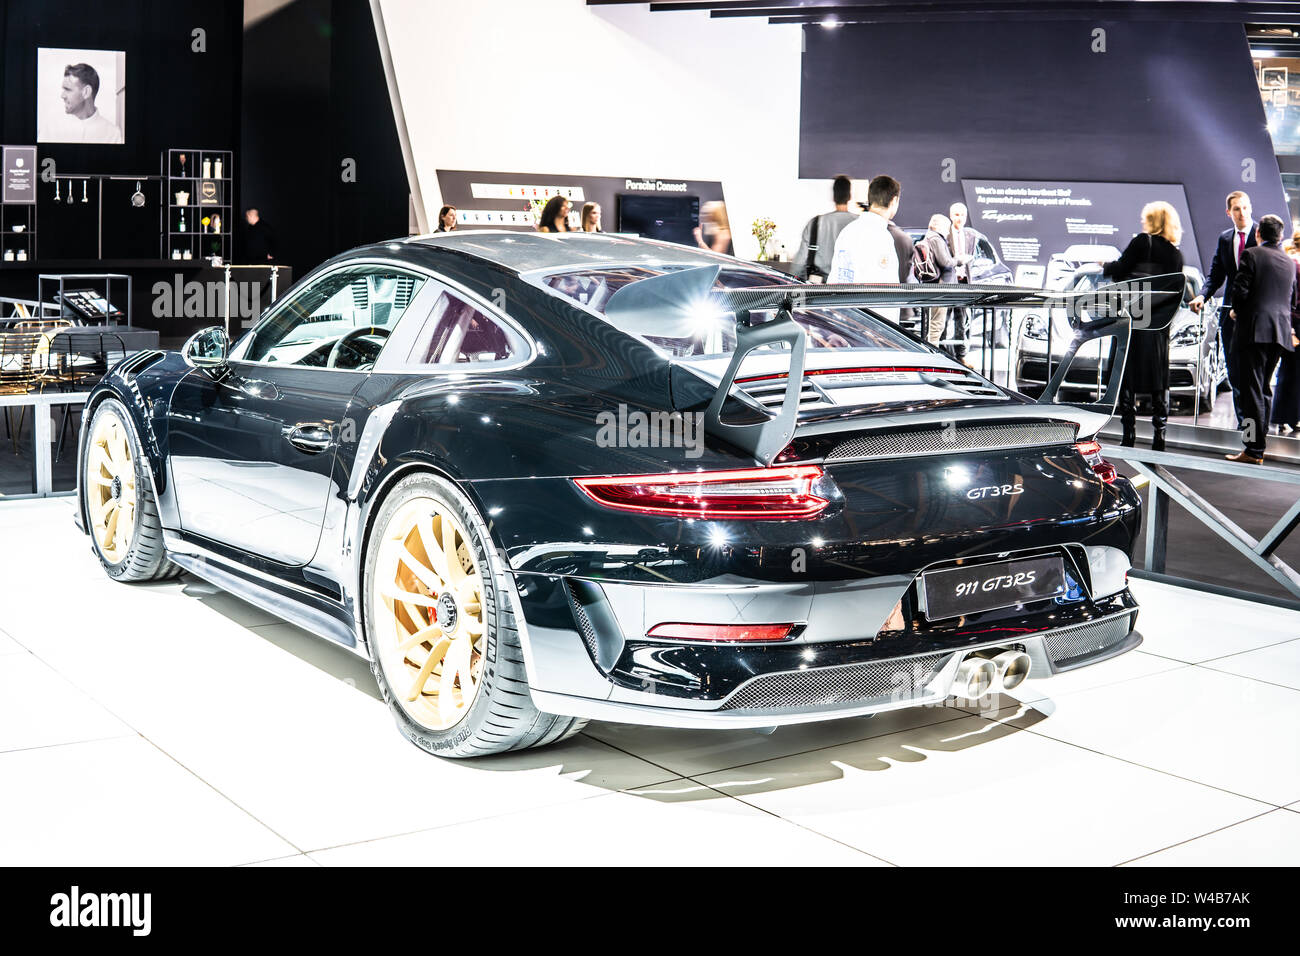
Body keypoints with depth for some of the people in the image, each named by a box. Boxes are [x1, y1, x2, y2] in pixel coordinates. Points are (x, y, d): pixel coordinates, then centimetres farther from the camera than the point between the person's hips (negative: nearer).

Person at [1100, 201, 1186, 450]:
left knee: (1127, 377, 1)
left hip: (1132, 320, -4)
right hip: (1159, 326, 5)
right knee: (1159, 380, 9)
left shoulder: (1141, 242, -5)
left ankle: (1129, 434, -3)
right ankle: (1159, 436, 7)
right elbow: (1176, 291, 8)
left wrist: (1105, 266, 10)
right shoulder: (1176, 254, 8)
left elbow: (1120, 269, -10)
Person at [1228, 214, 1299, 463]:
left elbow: (1240, 290, -11)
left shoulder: (1251, 254, -3)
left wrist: (1236, 310, 7)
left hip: (1254, 329, -6)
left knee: (1252, 390, -7)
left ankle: (1254, 451, -10)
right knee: (1264, 388, 15)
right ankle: (1259, 442, 17)